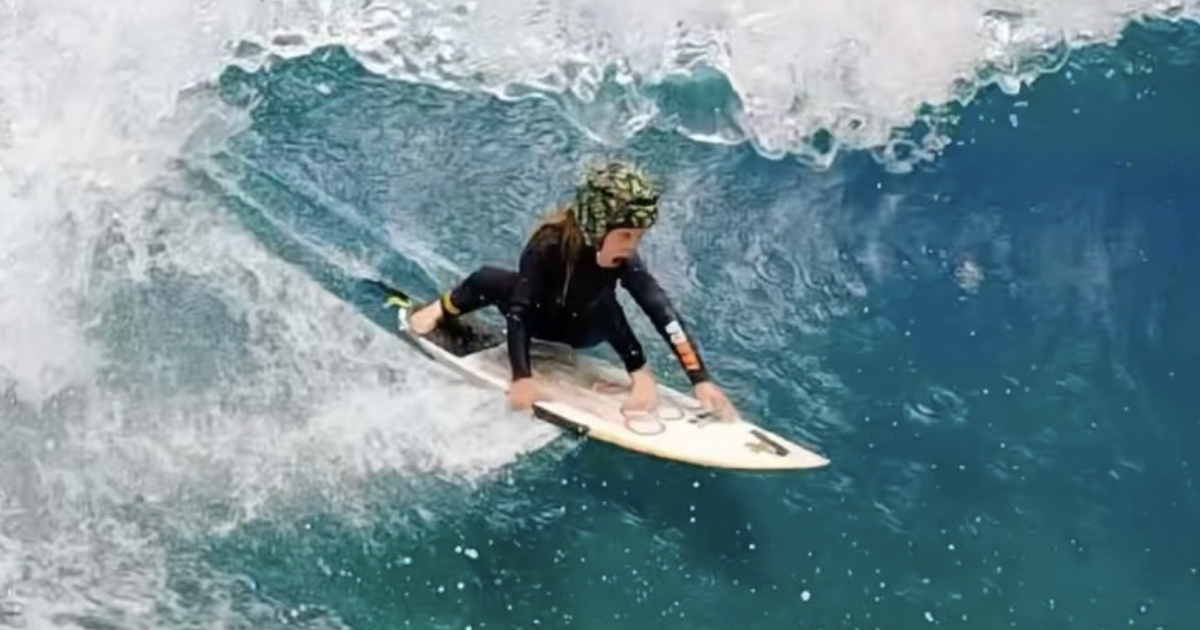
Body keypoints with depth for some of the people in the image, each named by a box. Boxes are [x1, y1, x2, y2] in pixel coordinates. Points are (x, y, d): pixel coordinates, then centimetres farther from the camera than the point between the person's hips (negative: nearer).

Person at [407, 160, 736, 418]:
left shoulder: (625, 261, -33)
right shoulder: (549, 245, -37)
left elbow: (665, 316, -39)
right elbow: (518, 310, -38)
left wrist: (701, 379, -47)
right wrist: (521, 377, -48)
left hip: (580, 331, 1)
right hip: (539, 318, -1)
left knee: (603, 301, -32)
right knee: (491, 280, -25)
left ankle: (640, 375, -14)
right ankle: (440, 310, 8)